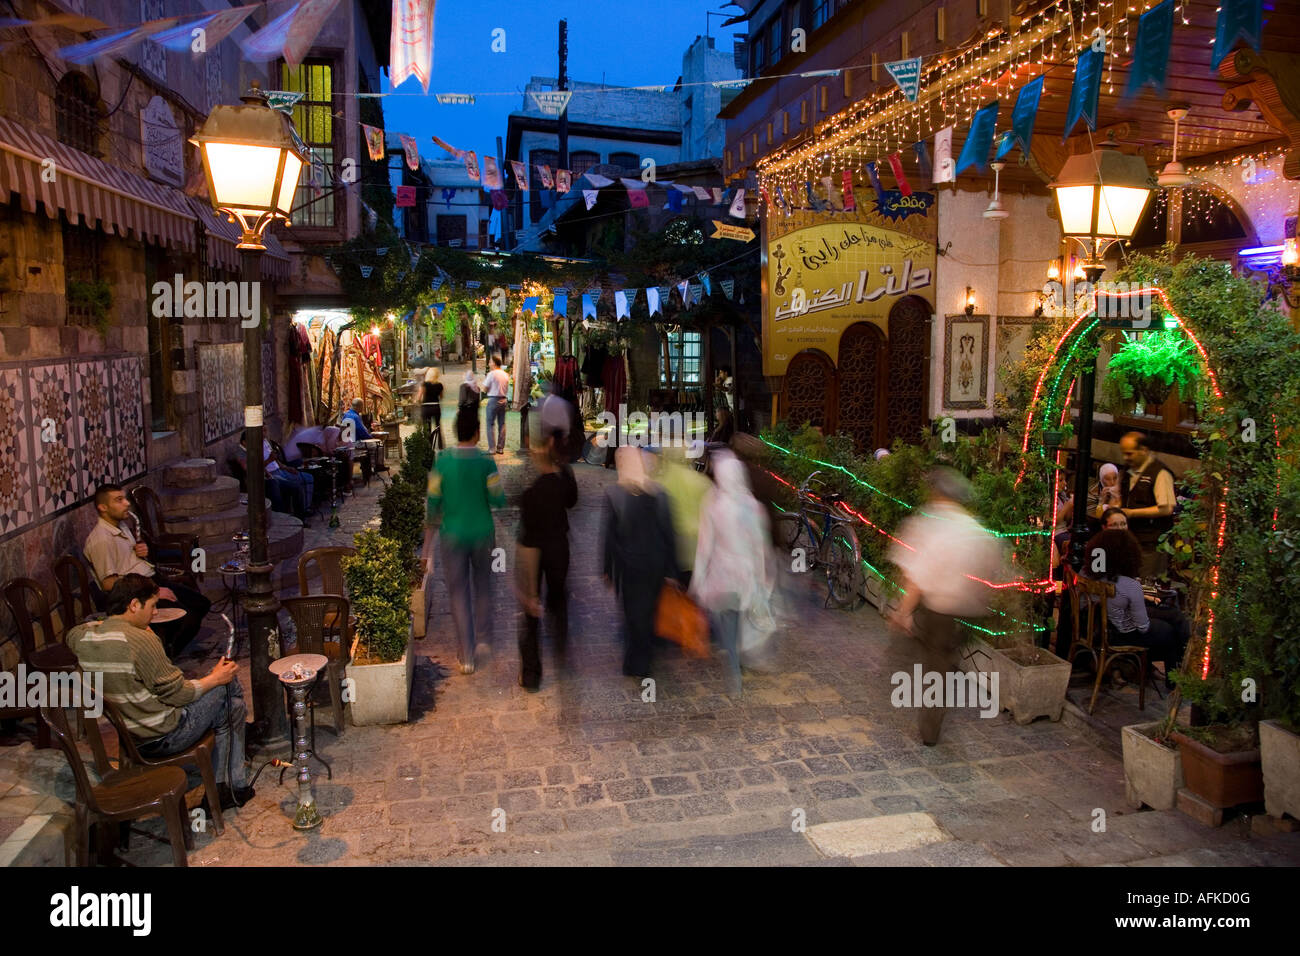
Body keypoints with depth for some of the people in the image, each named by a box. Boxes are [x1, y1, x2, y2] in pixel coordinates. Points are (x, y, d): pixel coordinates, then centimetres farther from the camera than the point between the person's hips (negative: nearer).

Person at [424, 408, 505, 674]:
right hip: (482, 533, 0)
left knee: (459, 593, 7)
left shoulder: (442, 462, -9)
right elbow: (498, 501, -11)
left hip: (452, 536, 0)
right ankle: (483, 623, 47)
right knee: (483, 581, 26)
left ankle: (467, 657, 6)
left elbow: (433, 504, -6)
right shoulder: (486, 463, -12)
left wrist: (428, 543, 2)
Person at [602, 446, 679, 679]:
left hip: (627, 565, -3)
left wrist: (606, 570, -1)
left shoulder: (612, 493, -14)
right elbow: (668, 533, -4)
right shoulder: (658, 493, -6)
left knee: (632, 614, 11)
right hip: (655, 564, 3)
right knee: (648, 612, 19)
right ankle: (642, 662, 34)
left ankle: (635, 665, 20)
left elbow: (607, 533, -11)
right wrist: (670, 570, 3)